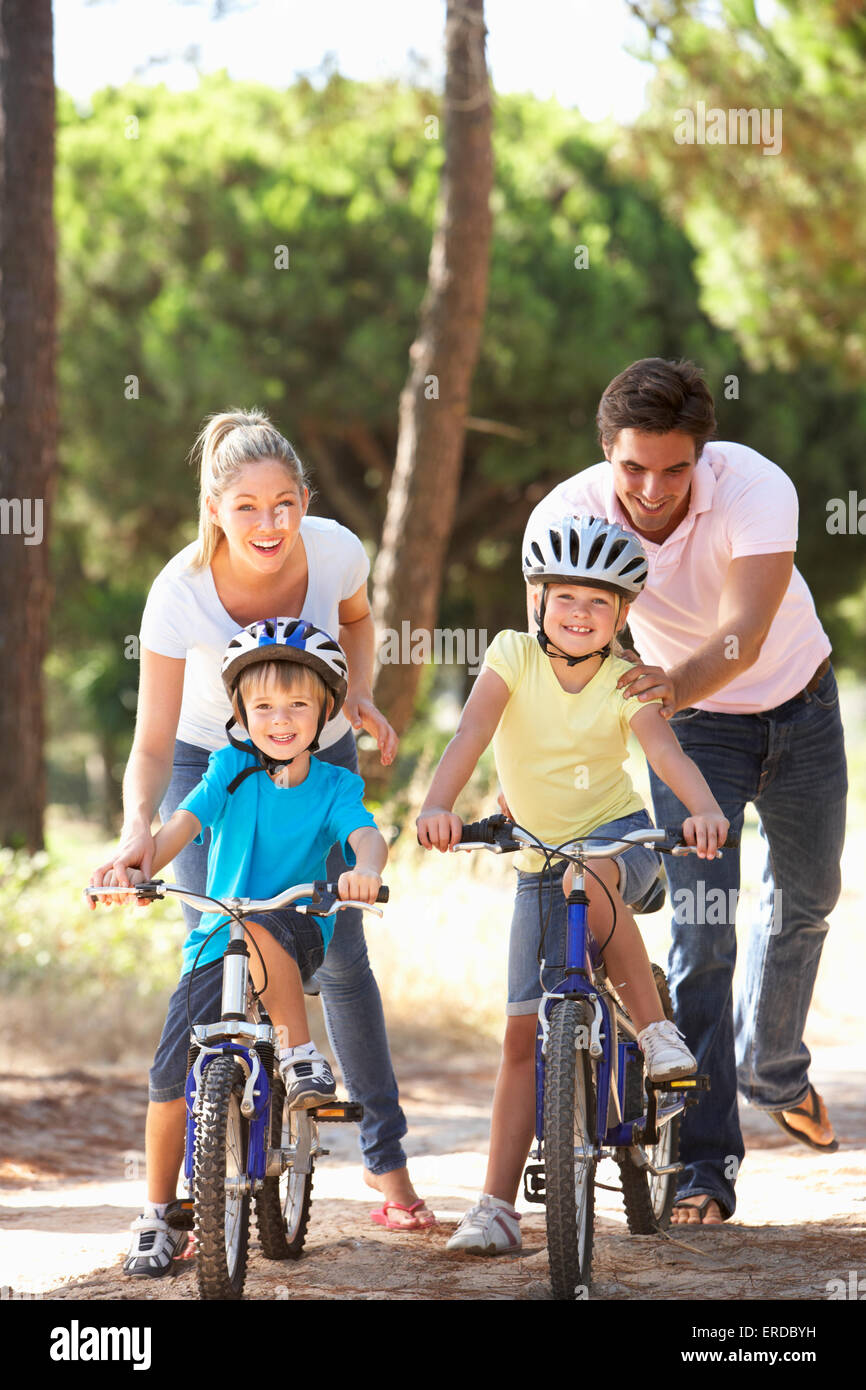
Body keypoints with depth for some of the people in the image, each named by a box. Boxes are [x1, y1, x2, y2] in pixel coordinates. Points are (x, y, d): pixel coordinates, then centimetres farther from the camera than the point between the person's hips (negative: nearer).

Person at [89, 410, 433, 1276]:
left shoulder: (335, 553, -24)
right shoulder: (180, 593, -31)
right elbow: (152, 744, -27)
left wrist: (358, 694, -15)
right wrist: (137, 830, -44)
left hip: (319, 760, 2)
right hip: (210, 766, -1)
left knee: (338, 956, -3)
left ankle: (385, 1157, 12)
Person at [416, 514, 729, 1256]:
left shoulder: (625, 682, -12)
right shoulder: (514, 654, -11)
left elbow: (666, 749, -29)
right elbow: (473, 731, -26)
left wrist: (705, 807, -50)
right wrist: (438, 805, -44)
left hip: (620, 837, -2)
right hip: (539, 860, 2)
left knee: (587, 878, -39)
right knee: (525, 1033, -3)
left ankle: (658, 1032, -25)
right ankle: (498, 1207, 0)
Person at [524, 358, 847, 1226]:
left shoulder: (756, 488, -34)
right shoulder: (568, 516, -29)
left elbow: (743, 634, -45)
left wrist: (677, 683, -66)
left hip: (798, 705, 1)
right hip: (690, 727, -1)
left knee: (804, 900, 18)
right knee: (701, 933, -13)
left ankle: (774, 1072, 46)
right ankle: (705, 1165, -9)